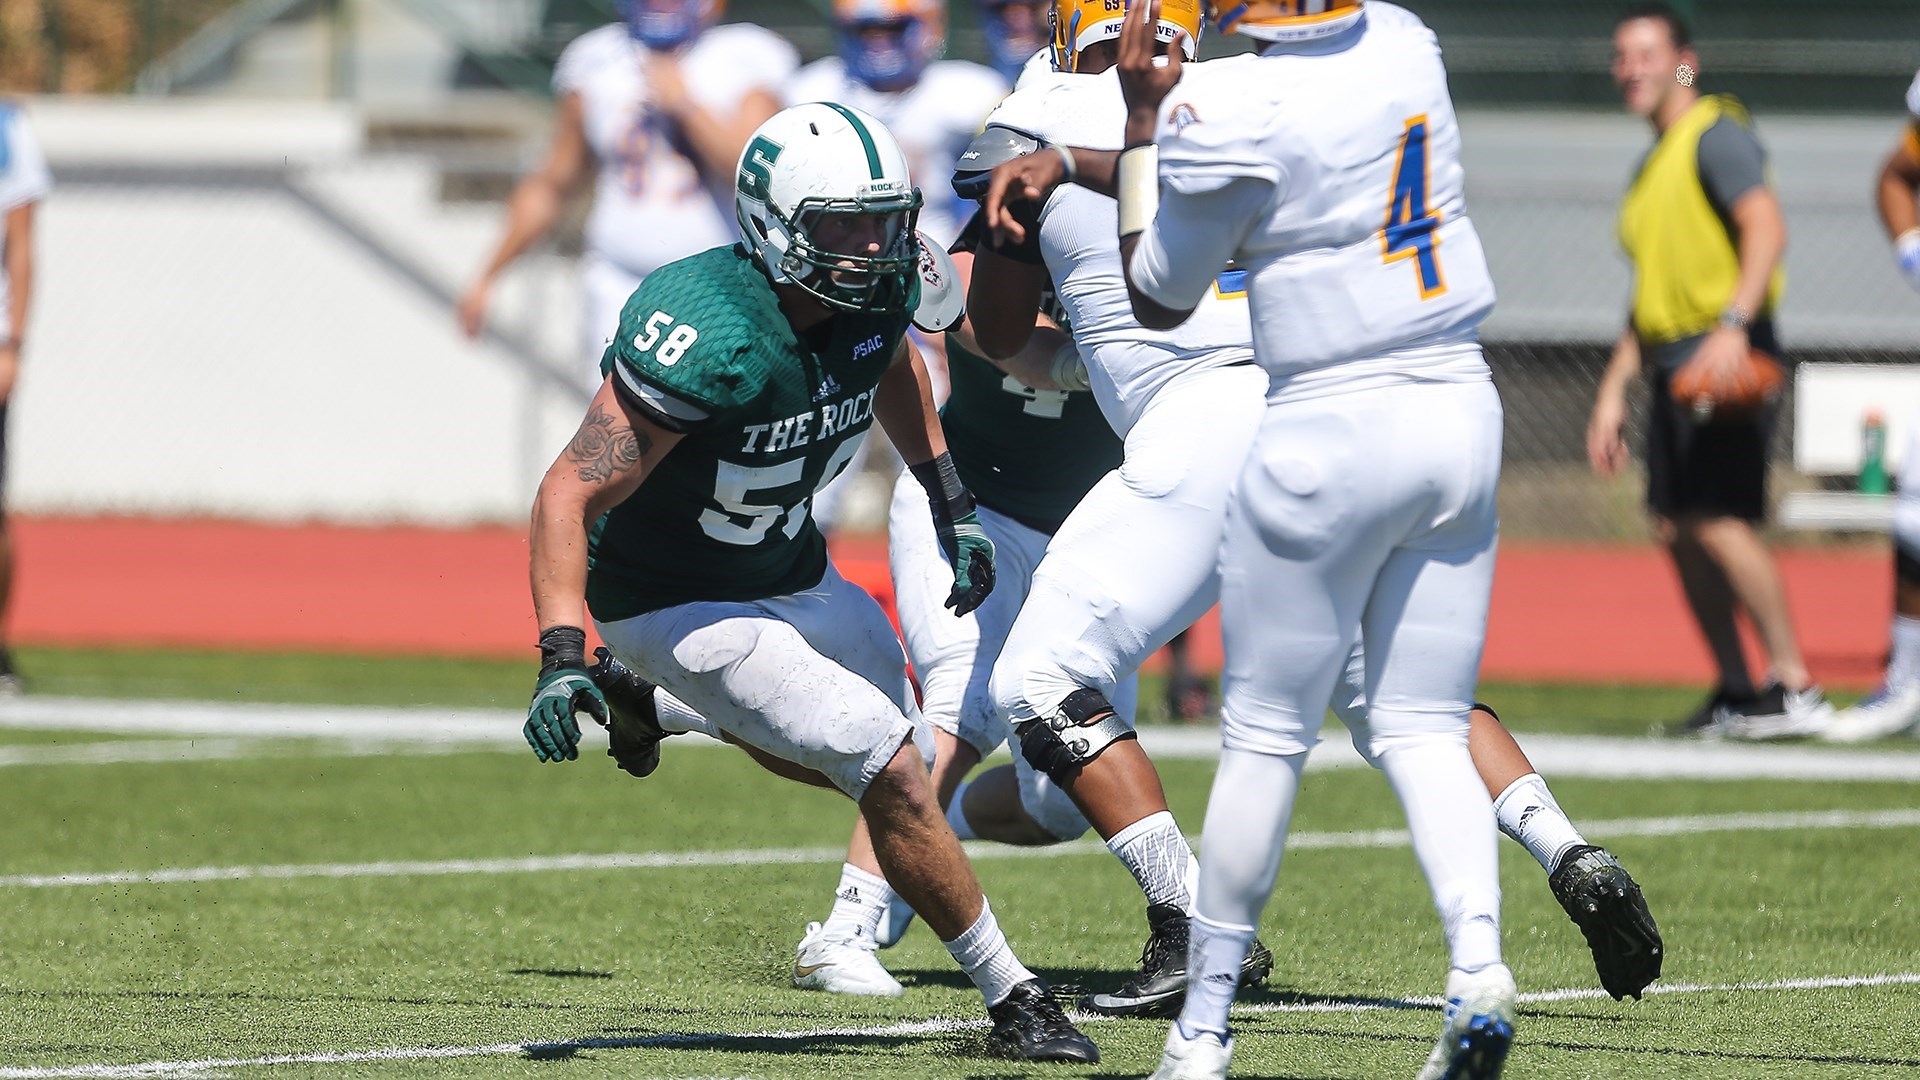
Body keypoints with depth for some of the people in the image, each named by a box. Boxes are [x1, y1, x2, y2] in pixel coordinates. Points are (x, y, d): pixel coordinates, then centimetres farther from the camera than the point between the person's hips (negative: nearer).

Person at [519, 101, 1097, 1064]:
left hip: (792, 570, 8)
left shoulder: (878, 292, -13)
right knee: (891, 774, -15)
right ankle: (1013, 1002, 1)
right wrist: (560, 659, -42)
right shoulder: (717, 340, -35)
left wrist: (950, 503, 12)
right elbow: (569, 494, -33)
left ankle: (648, 706, 41)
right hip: (683, 607, -8)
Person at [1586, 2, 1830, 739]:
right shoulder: (1652, 165, 22)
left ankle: (1795, 687, -11)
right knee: (1677, 528, 5)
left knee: (1719, 521, -16)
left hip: (1727, 357, -9)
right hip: (1671, 362, 9)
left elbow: (1766, 227, -21)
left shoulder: (1715, 134, -6)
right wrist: (1613, 391, 24)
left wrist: (1734, 325, -33)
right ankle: (1736, 692, 12)